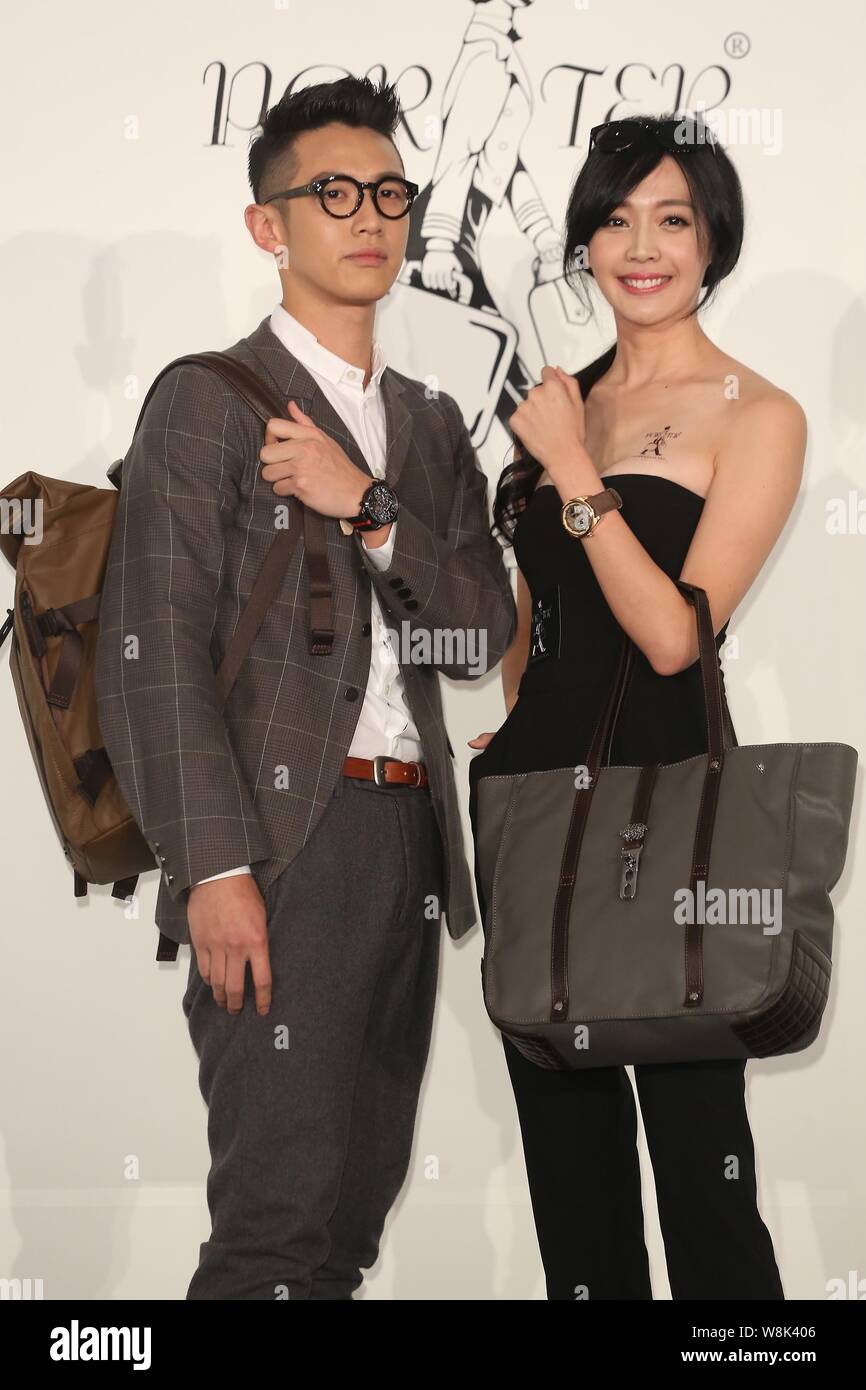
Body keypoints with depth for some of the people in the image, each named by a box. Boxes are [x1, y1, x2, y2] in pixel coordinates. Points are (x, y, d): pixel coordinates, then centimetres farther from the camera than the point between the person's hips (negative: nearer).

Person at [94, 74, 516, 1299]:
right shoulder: (208, 402, 0)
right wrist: (216, 867, -17)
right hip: (282, 839, -6)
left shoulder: (430, 426, 19)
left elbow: (485, 635, 8)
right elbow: (153, 655, -9)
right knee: (279, 1208, -9)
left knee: (358, 1200, 10)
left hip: (410, 835, 6)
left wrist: (367, 507, -8)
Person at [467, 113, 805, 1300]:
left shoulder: (758, 418, -7)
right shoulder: (565, 398, 11)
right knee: (563, 1125, 15)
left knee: (696, 1150, -1)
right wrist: (512, 727, 12)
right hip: (533, 782, 6)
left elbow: (674, 634, -17)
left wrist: (575, 468, -15)